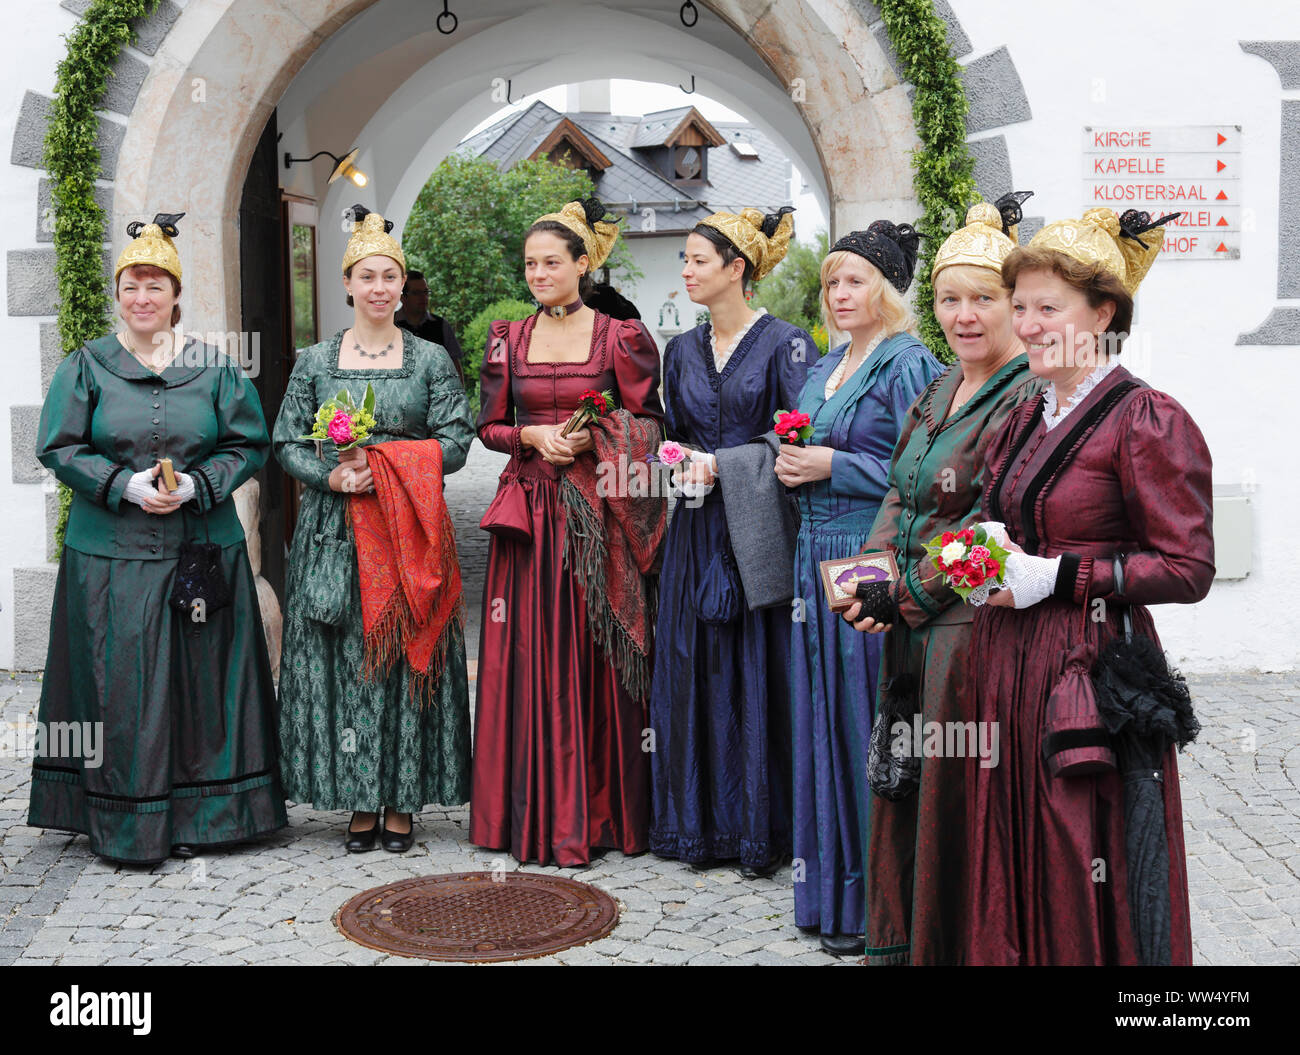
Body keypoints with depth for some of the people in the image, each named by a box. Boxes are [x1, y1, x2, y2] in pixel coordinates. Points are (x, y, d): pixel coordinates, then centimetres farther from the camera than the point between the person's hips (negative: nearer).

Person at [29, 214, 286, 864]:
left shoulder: (215, 366, 6)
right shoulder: (87, 366, 5)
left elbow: (248, 444, 4)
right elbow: (58, 447, 2)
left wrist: (195, 486, -12)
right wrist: (125, 484, -13)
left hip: (202, 552, 1)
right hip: (111, 555, 0)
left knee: (199, 684, 3)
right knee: (120, 689, 1)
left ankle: (197, 817, 15)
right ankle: (126, 824, 11)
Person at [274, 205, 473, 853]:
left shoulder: (430, 359, 6)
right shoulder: (315, 362, 8)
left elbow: (456, 440, -2)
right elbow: (287, 445, 6)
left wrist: (385, 464, -14)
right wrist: (332, 476, -13)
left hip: (409, 528, -1)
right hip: (334, 532, 1)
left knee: (408, 656, 0)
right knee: (342, 658, 1)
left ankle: (402, 804, 10)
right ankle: (359, 803, 11)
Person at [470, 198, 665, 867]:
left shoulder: (619, 338, 1)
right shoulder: (508, 340, 10)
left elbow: (647, 423, 2)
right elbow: (490, 426, 12)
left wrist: (591, 438, -14)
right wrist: (534, 436, -7)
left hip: (596, 514, -2)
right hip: (529, 515, 2)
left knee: (594, 658, 0)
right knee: (530, 657, 2)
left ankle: (595, 811, 10)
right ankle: (534, 810, 11)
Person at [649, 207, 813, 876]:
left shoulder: (784, 342, -5)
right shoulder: (682, 350, 13)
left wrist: (722, 463, -15)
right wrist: (680, 460, -4)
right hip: (697, 529, 5)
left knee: (757, 670, -2)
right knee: (694, 668, 6)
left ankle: (761, 829, 9)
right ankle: (701, 823, 17)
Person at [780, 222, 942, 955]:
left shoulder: (908, 366, -9)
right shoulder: (825, 368, 16)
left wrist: (832, 466, -15)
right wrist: (793, 463, 3)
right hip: (817, 556, 8)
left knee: (867, 724, -3)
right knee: (823, 720, 12)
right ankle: (829, 886, 23)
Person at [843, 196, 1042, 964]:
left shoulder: (1031, 398, -15)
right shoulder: (940, 391, 13)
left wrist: (900, 598, -16)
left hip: (974, 628, -9)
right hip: (915, 629, 9)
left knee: (954, 801, 2)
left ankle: (947, 944, 20)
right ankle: (899, 943, 36)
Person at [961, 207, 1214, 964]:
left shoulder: (1147, 421, -11)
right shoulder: (1024, 420, 13)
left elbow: (1188, 570, -15)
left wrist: (1054, 575, -18)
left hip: (1092, 672, -7)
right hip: (1008, 666, 7)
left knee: (1082, 880, 2)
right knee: (1010, 867, 13)